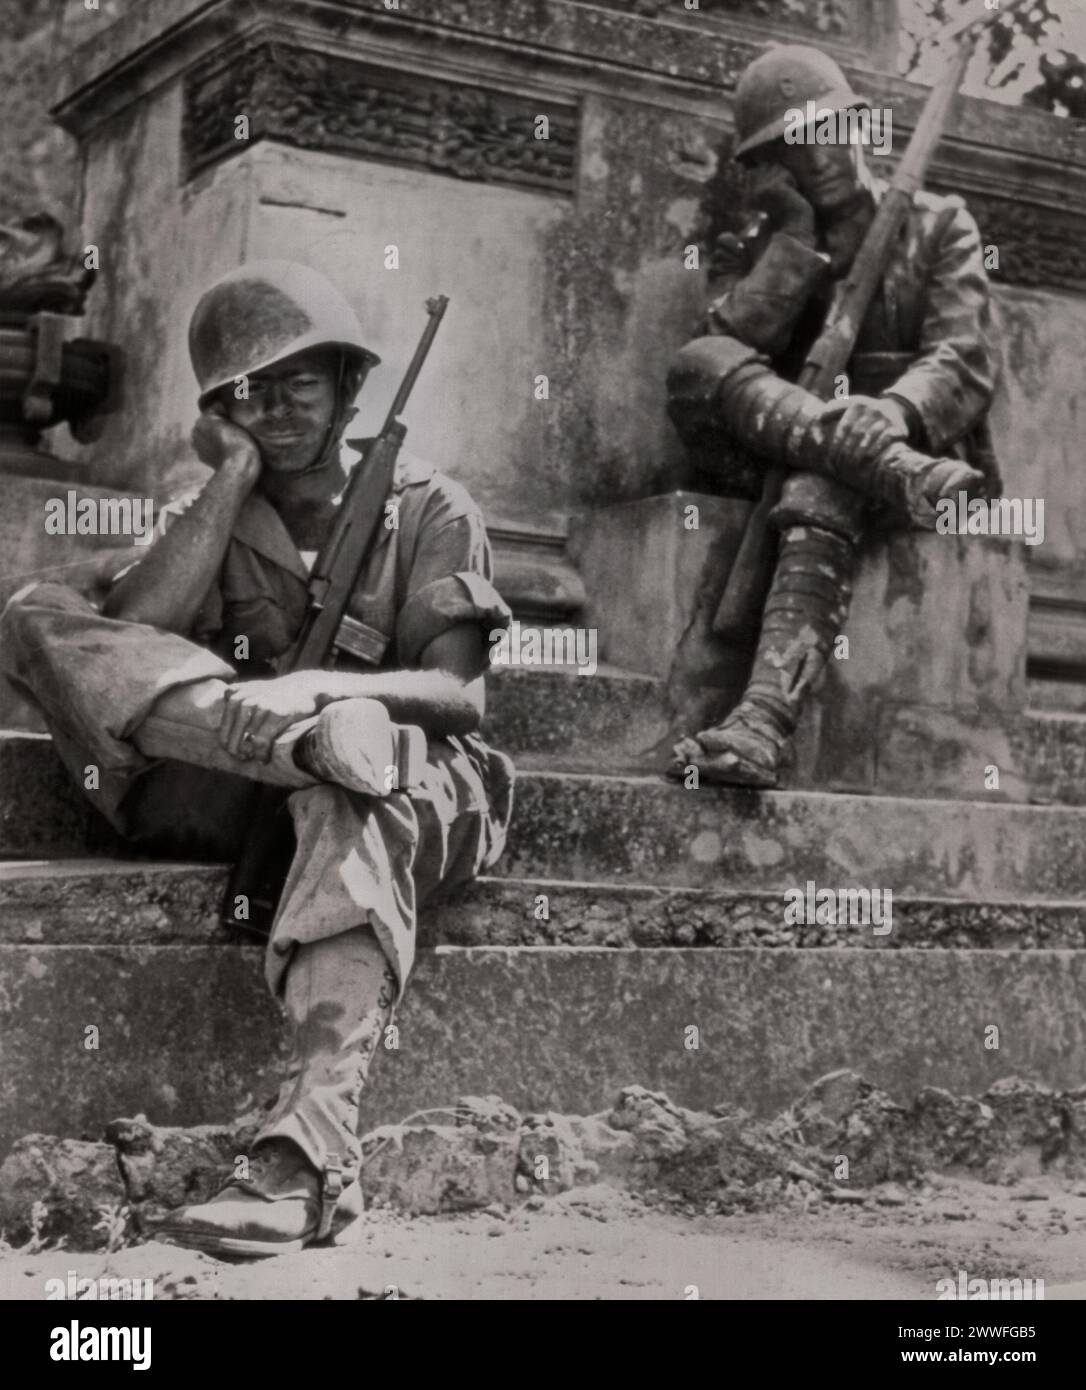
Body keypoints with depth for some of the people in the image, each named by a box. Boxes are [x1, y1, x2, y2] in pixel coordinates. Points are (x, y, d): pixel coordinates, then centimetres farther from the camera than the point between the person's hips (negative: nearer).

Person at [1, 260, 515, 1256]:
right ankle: (303, 737, -37)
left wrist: (329, 687, -24)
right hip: (223, 796, 3)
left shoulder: (429, 508, 10)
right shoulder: (211, 515, 18)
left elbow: (459, 696, -4)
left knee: (352, 785, -42)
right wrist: (236, 476, -1)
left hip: (416, 784, -2)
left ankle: (311, 1151, -51)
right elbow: (125, 637, -5)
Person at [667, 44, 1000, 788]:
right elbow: (725, 347, -3)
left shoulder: (937, 226, 13)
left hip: (918, 442, -2)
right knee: (699, 365, -27)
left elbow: (967, 364, -5)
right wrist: (795, 240, -5)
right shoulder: (751, 250, 20)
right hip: (781, 465, 2)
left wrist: (892, 411, -26)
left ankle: (765, 719, -61)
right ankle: (904, 475, -47)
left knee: (822, 494, -39)